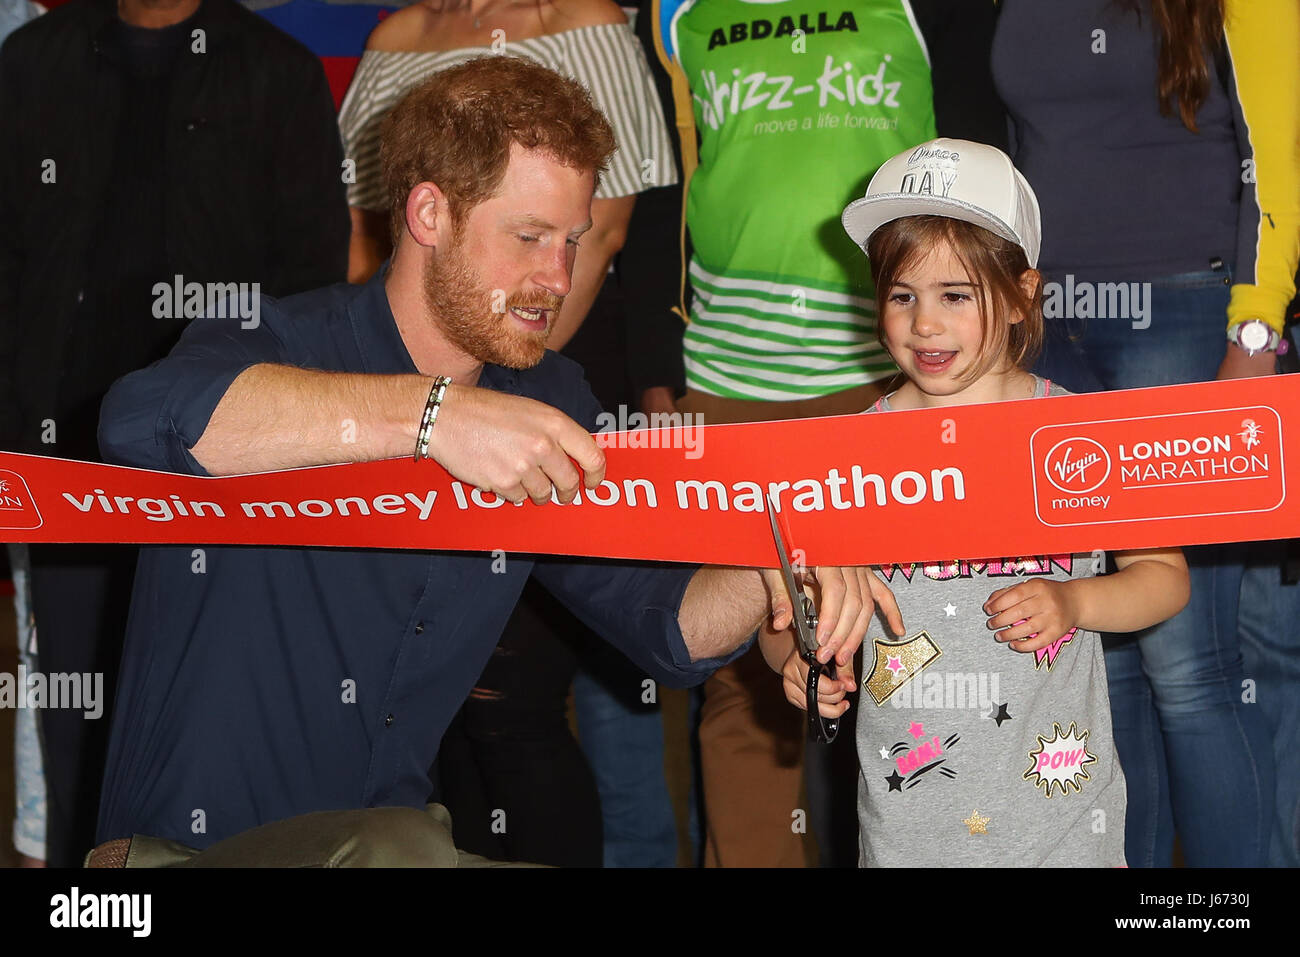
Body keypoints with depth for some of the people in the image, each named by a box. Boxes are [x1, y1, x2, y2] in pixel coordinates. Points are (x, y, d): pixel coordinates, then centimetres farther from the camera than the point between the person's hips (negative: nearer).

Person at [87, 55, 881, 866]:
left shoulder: (544, 404, 6)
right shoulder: (284, 347, -14)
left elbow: (663, 625, 6)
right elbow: (144, 418, -37)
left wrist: (772, 577, -16)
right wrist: (424, 411, -43)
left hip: (391, 843, 6)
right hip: (184, 846, -6)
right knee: (400, 848, -34)